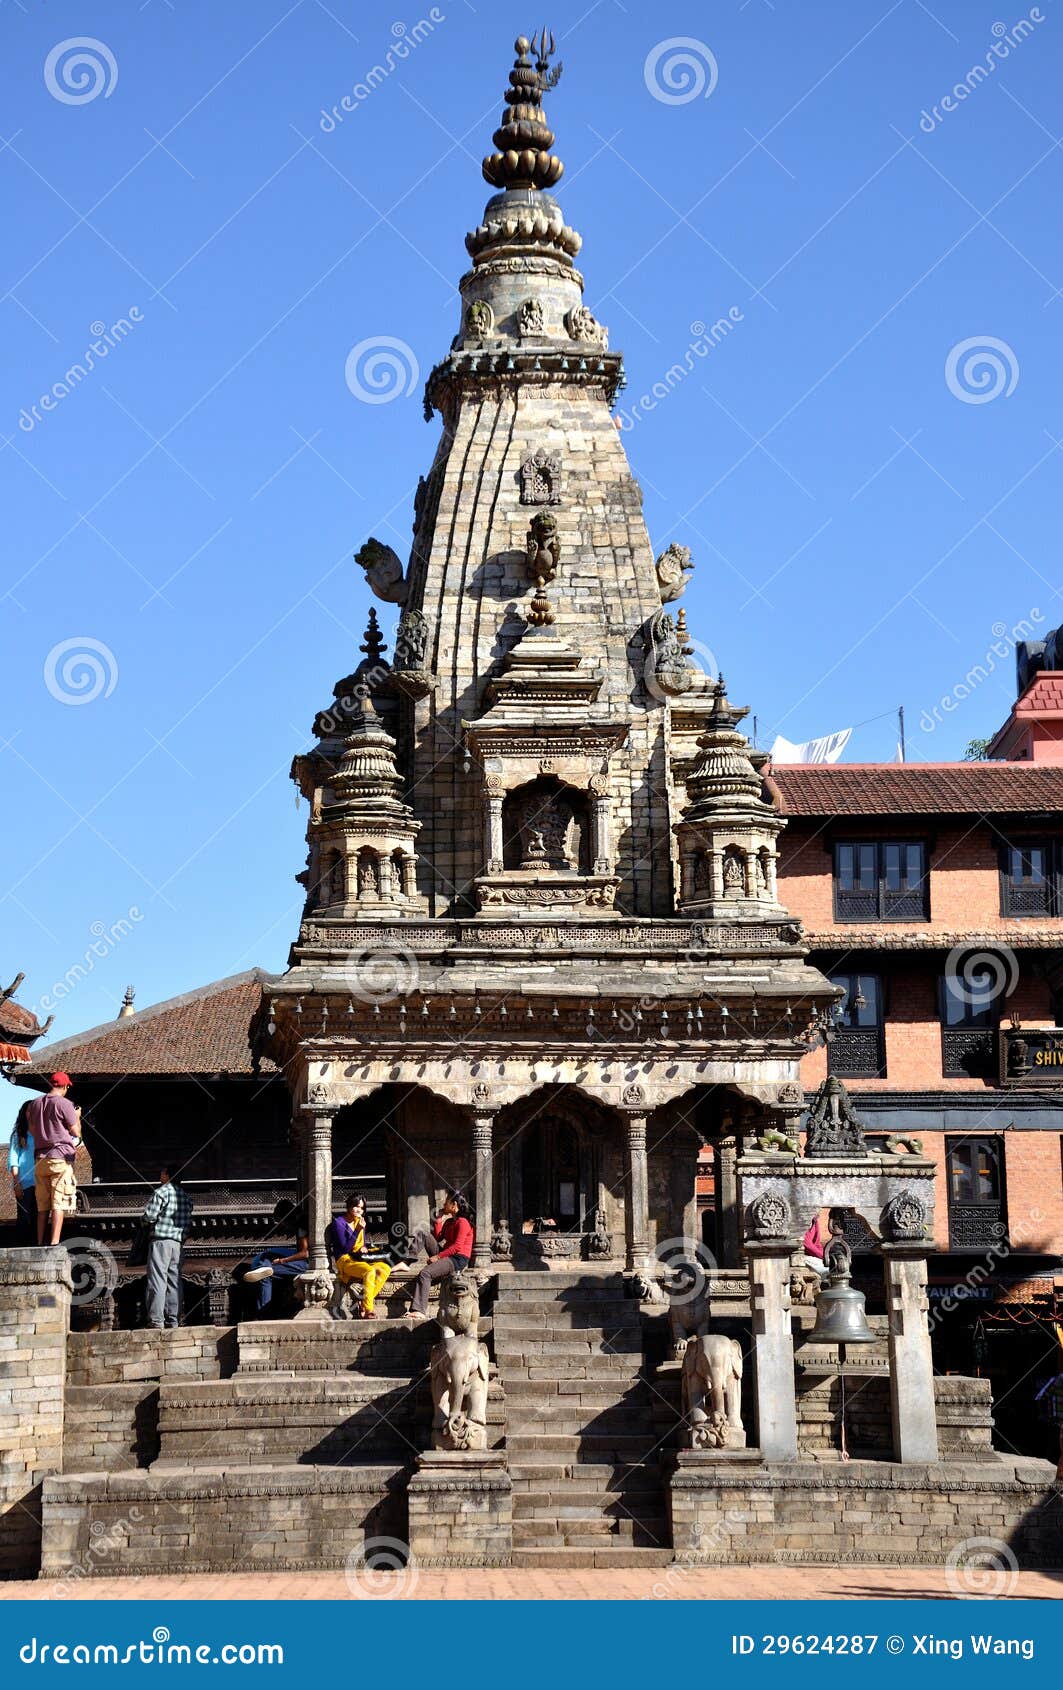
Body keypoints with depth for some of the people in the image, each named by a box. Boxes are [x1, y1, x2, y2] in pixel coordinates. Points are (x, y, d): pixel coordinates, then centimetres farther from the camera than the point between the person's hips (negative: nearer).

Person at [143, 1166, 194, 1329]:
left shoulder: (161, 1192, -8)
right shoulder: (185, 1195, 12)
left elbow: (149, 1216, -12)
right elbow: (188, 1221, 11)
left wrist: (146, 1221, 9)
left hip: (161, 1239, -6)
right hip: (178, 1242, 6)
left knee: (158, 1280, -6)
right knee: (175, 1280, 8)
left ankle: (156, 1320, -10)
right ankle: (174, 1319, 7)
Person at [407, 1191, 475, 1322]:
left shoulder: (462, 1222, -9)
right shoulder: (449, 1222, 21)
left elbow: (457, 1247, -17)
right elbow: (438, 1238, 17)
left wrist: (438, 1256, -19)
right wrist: (439, 1220, 11)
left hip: (458, 1260, -9)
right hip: (446, 1254, 9)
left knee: (425, 1273, -30)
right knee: (422, 1235, -1)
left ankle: (420, 1312, -36)